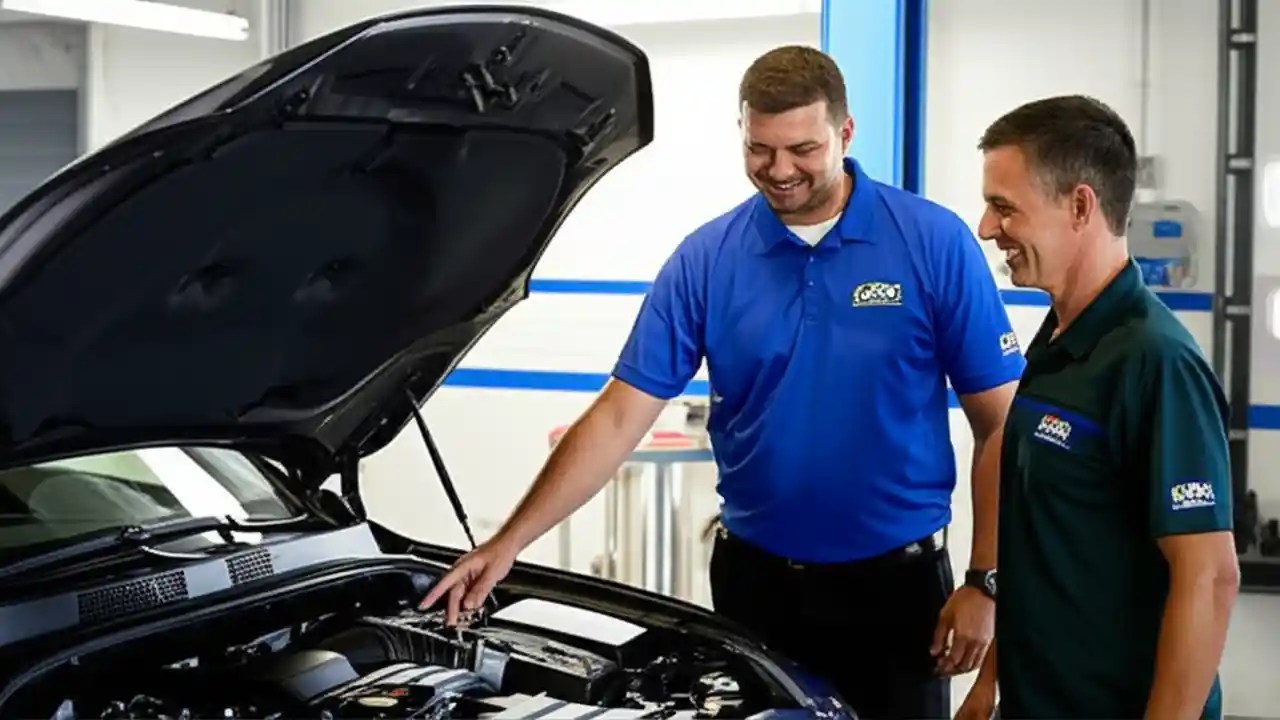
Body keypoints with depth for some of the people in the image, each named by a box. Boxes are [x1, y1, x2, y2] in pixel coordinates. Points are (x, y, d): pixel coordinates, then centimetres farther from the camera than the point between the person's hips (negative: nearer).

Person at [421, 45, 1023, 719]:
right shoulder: (704, 260, -2)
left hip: (896, 581, -2)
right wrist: (508, 542, -12)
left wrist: (985, 582, -9)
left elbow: (999, 425, -5)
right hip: (753, 577, 2)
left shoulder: (934, 243, -8)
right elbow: (619, 417, -4)